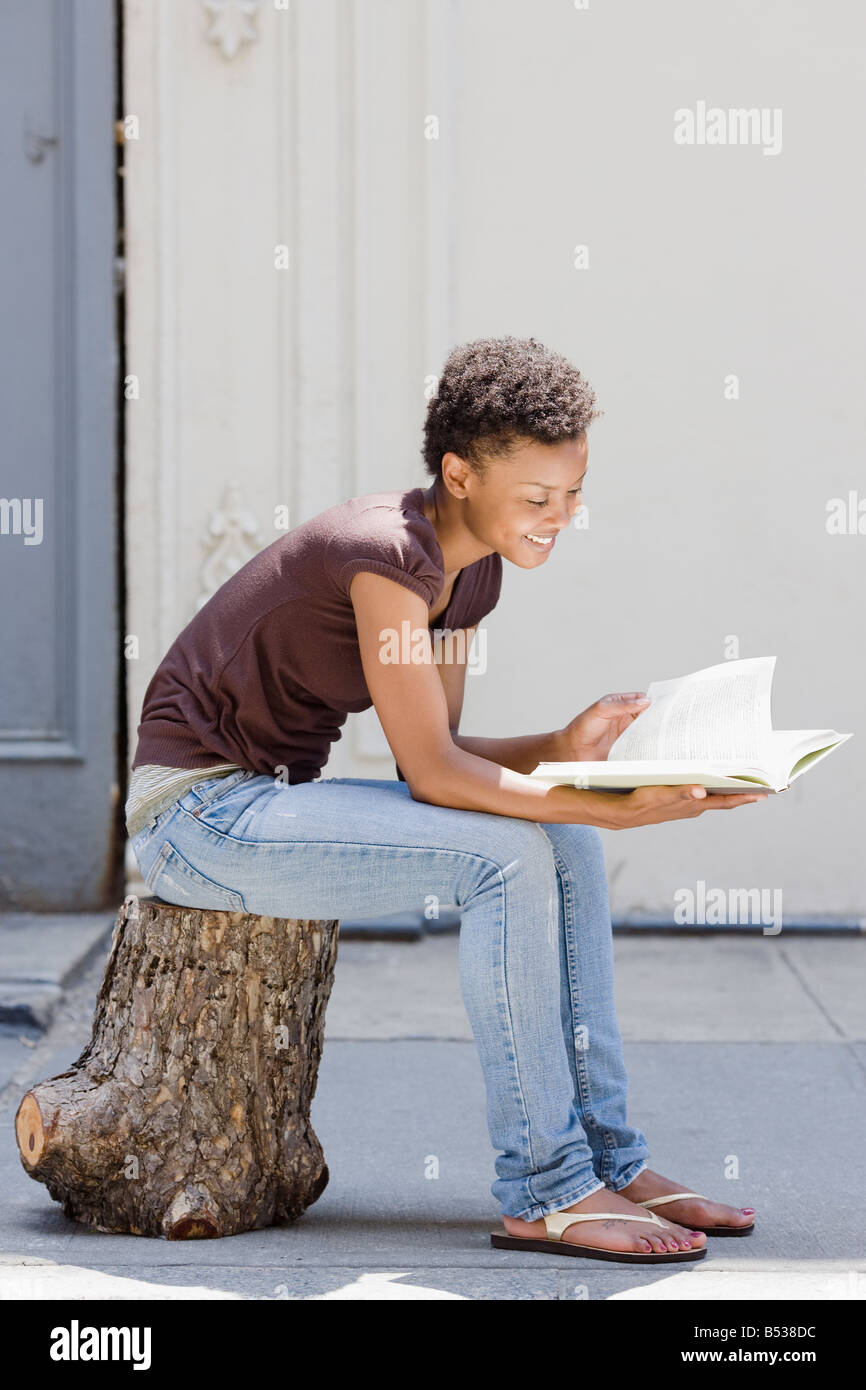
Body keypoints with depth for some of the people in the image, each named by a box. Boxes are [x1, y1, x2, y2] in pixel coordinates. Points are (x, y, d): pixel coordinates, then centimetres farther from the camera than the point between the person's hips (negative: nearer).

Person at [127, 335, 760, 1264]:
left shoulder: (473, 570, 5)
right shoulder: (385, 552, -24)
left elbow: (441, 756, 5)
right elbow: (429, 773, -25)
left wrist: (560, 750, -13)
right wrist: (616, 808, -30)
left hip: (273, 802, 9)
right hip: (195, 813, -9)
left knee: (566, 849, -1)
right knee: (508, 855, -23)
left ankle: (606, 1158, 2)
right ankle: (544, 1192, -17)